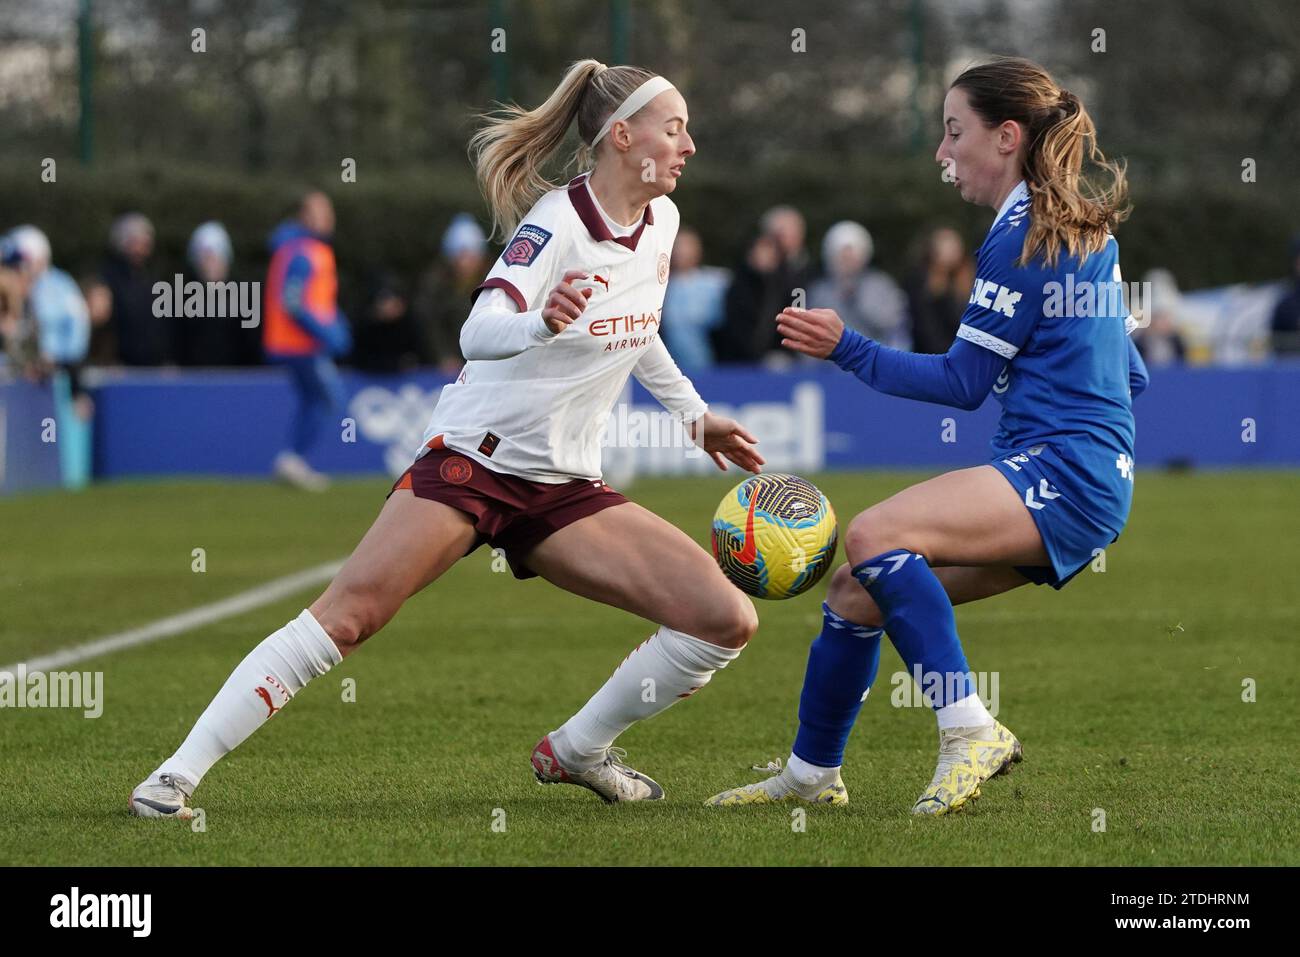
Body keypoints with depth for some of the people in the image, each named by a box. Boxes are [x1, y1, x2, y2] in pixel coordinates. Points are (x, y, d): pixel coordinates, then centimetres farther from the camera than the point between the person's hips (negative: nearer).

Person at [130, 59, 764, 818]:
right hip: (474, 459, -7)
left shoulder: (661, 223, 6)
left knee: (727, 620, -6)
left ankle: (577, 751, 12)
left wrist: (696, 415, 28)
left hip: (565, 489, 7)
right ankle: (177, 776, -17)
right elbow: (478, 334, -32)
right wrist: (542, 323, -52)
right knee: (347, 615, -22)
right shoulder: (555, 223, -16)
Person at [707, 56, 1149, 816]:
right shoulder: (1087, 229, 19)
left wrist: (846, 348, -6)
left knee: (875, 537, -28)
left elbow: (964, 382, -10)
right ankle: (811, 774, 24)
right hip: (1087, 477, 10)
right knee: (857, 590, 10)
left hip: (1064, 475, -10)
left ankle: (971, 732, -27)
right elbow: (1131, 374, 25)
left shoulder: (1020, 238, -10)